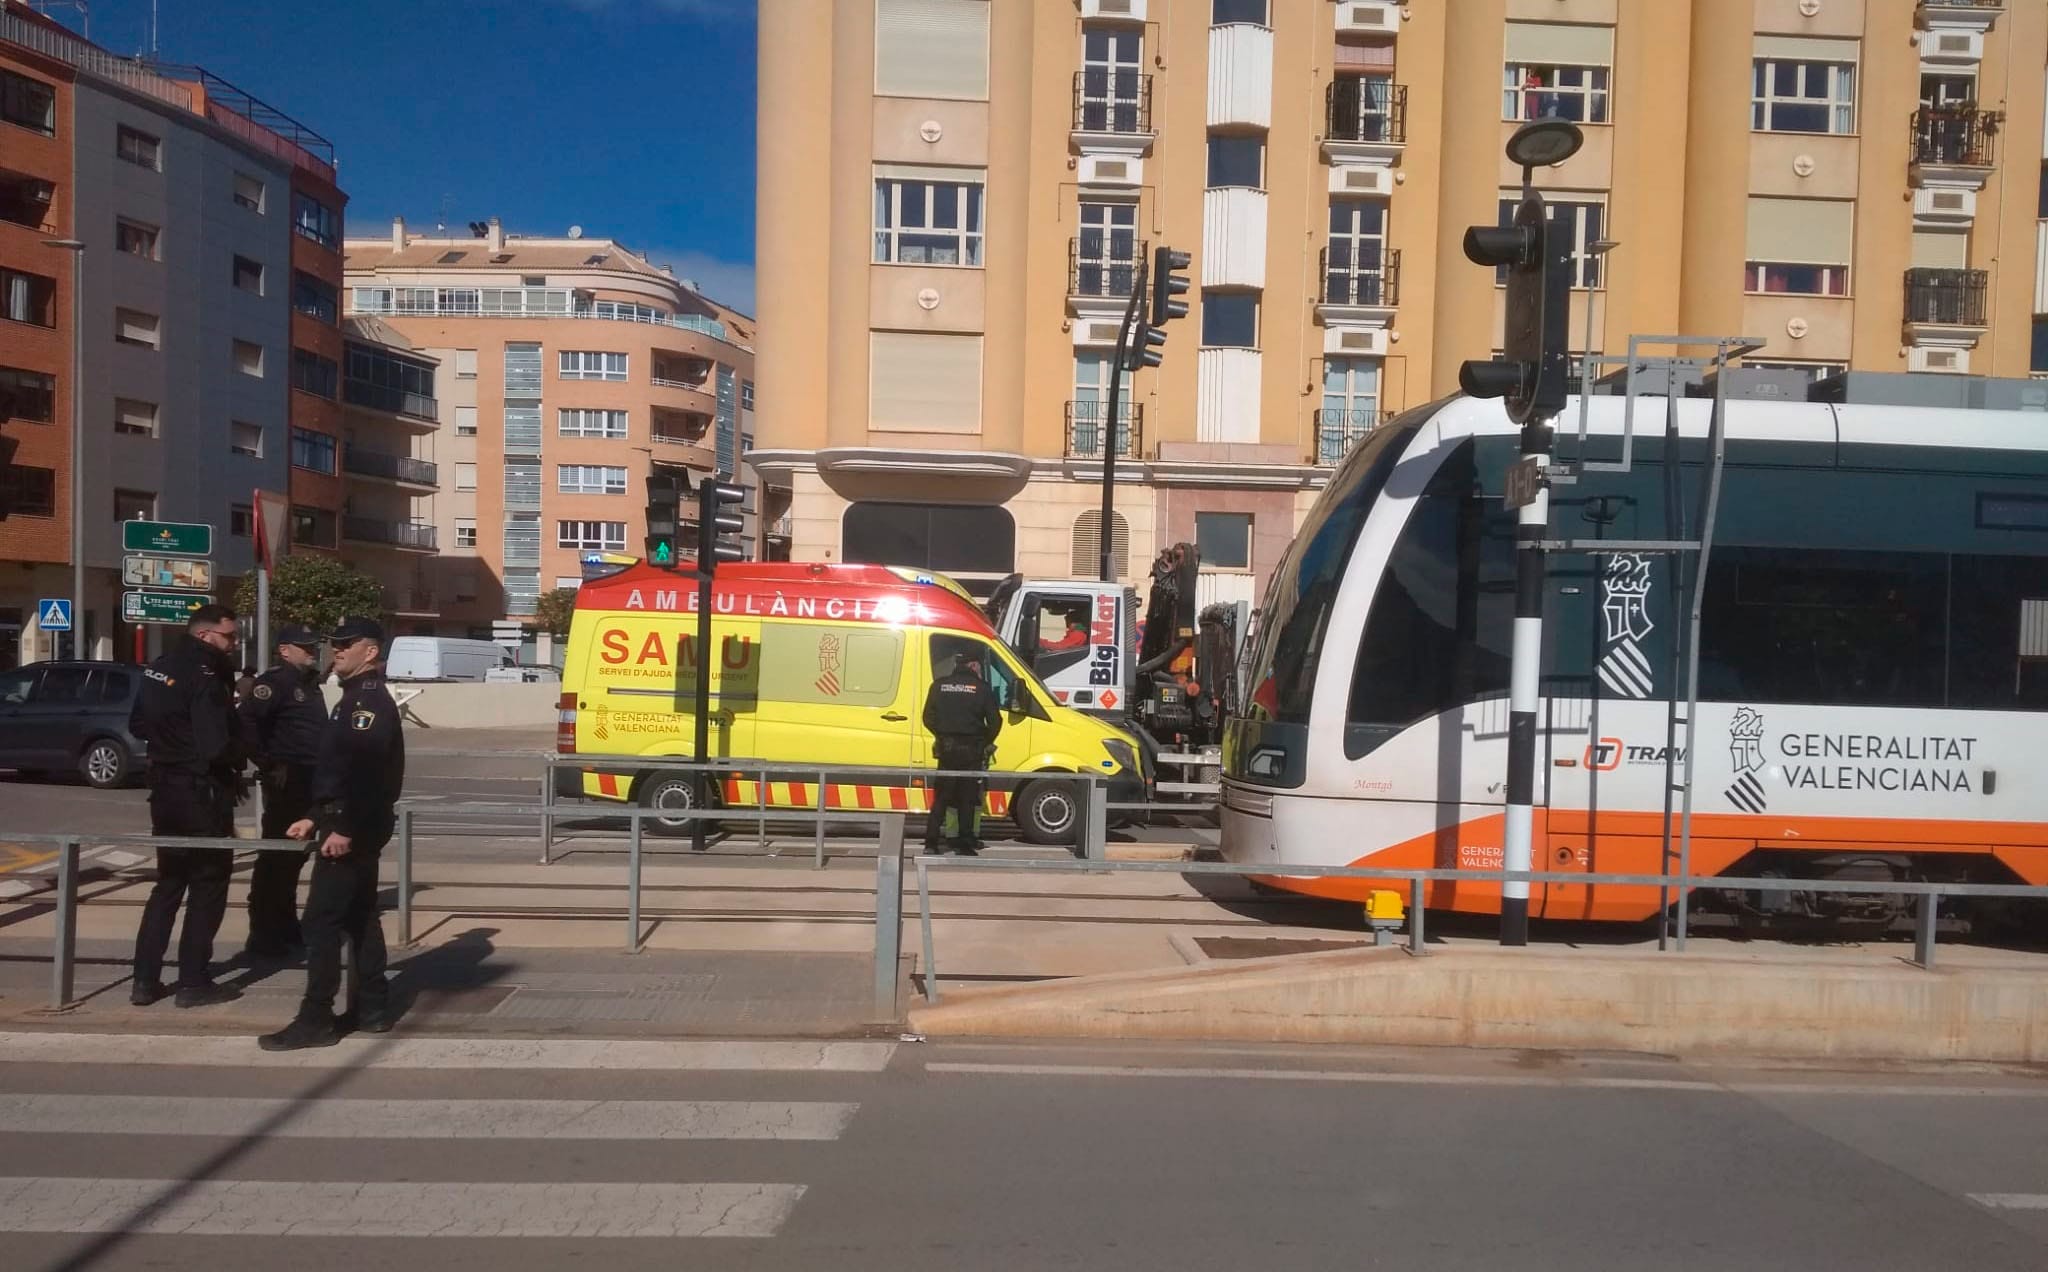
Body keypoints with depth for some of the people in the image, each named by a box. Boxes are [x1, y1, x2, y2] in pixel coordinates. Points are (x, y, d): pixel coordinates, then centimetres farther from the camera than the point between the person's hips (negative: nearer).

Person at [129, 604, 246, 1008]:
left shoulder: (159, 670, 8)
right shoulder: (204, 677, -19)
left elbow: (138, 725, 19)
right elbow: (218, 746, -25)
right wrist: (239, 757, -7)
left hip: (166, 789, 9)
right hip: (202, 793, -8)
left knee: (168, 883, 17)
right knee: (208, 887, 3)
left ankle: (145, 980, 17)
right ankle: (194, 983, 7)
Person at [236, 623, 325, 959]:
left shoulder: (309, 683, 17)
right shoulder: (276, 681, -12)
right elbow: (245, 721, -25)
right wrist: (267, 763, -20)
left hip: (308, 783, 9)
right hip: (286, 782, -9)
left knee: (294, 855, 16)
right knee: (276, 857, -6)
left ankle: (286, 928, 27)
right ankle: (263, 937, -1)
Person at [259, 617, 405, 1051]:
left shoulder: (371, 700, -16)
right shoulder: (357, 698, 18)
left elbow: (366, 769, -26)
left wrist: (344, 828, -28)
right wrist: (316, 818, 17)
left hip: (352, 829, -11)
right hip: (353, 826, 11)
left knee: (322, 920, -7)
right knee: (360, 917, 13)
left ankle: (315, 1019, -3)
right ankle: (372, 1008, 20)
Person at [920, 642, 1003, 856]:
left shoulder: (939, 685, 2)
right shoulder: (981, 688, -7)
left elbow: (928, 718, 5)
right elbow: (995, 721, -6)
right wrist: (986, 742, 11)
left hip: (946, 749, 3)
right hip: (971, 750, -3)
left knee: (941, 797, 9)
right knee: (968, 798, 5)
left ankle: (931, 842, 4)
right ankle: (965, 845, 6)